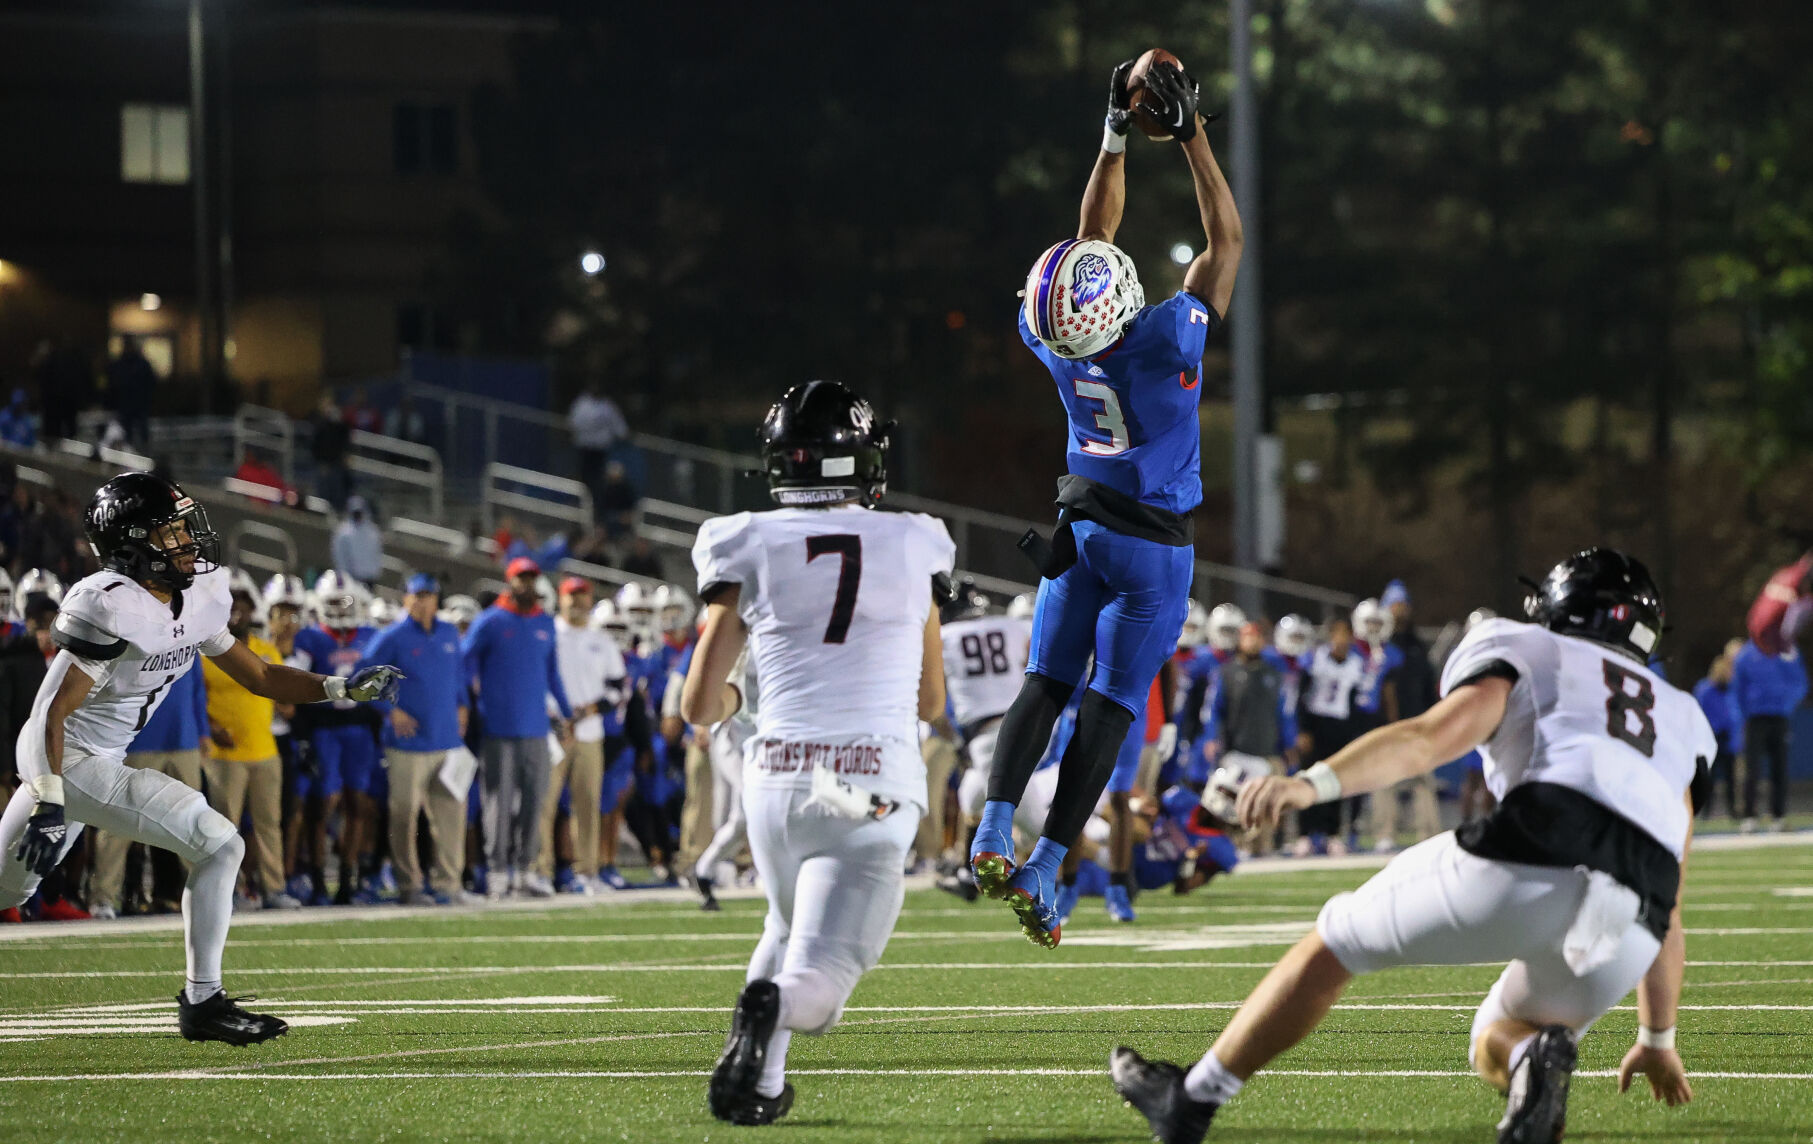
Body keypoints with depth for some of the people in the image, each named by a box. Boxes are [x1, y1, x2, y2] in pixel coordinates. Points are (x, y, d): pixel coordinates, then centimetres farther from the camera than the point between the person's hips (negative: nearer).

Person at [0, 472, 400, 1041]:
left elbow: (257, 676, 11)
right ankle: (202, 1002, -5)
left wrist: (342, 689, -1)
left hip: (101, 759, 9)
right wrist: (49, 802, -27)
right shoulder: (110, 606, -23)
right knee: (218, 845, -13)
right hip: (69, 763, -9)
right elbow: (57, 710, -22)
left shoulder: (197, 601, 4)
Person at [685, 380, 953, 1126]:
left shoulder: (750, 549, 4)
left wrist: (729, 698, 29)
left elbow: (698, 708, 6)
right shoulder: (914, 547, 8)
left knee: (789, 929, 30)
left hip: (776, 777, 1)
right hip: (873, 787, -1)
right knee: (816, 983, -5)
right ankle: (774, 1007, -41)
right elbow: (930, 701, 20)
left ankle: (762, 1084, 11)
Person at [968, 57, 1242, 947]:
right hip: (1153, 545, -4)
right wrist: (1190, 133, -12)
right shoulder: (1166, 341, -26)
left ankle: (994, 830, -9)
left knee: (1046, 683, 9)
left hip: (1082, 527, 4)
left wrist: (1115, 138, 6)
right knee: (1109, 706, -1)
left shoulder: (1054, 342, -13)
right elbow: (1225, 238, -16)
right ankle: (1043, 871, -5)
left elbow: (1094, 235, 3)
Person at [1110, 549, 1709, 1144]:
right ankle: (1535, 1054, -10)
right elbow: (1669, 913, 34)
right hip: (1629, 933, 4)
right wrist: (1658, 1039, 40)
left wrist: (1313, 783, -13)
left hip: (1531, 863, -4)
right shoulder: (1677, 720, 37)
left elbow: (1427, 738, 1)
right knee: (1493, 1048, 27)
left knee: (1334, 944, 19)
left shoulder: (1524, 659, 23)